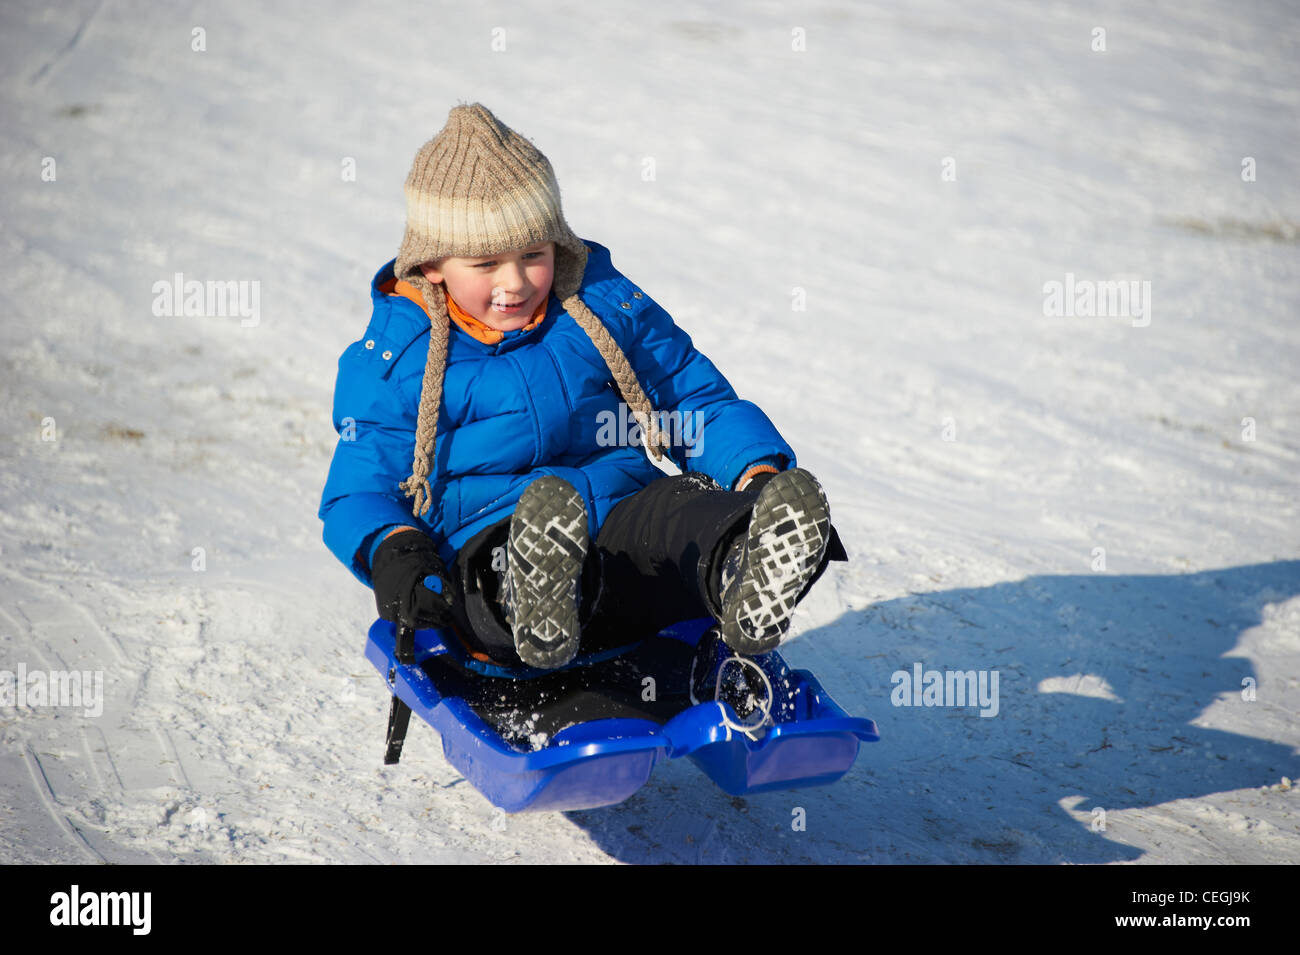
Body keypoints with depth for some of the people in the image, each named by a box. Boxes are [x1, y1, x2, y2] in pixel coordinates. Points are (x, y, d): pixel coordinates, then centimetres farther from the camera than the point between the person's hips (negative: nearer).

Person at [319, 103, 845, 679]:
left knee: (688, 508, -32)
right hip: (489, 546, -2)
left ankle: (748, 589, -63)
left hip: (627, 534, 2)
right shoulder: (393, 361, 5)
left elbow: (701, 404, 18)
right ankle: (532, 612, -69)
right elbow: (359, 493, 4)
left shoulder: (606, 306, 14)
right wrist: (392, 551, -22)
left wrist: (761, 475, -4)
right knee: (537, 517, -39)